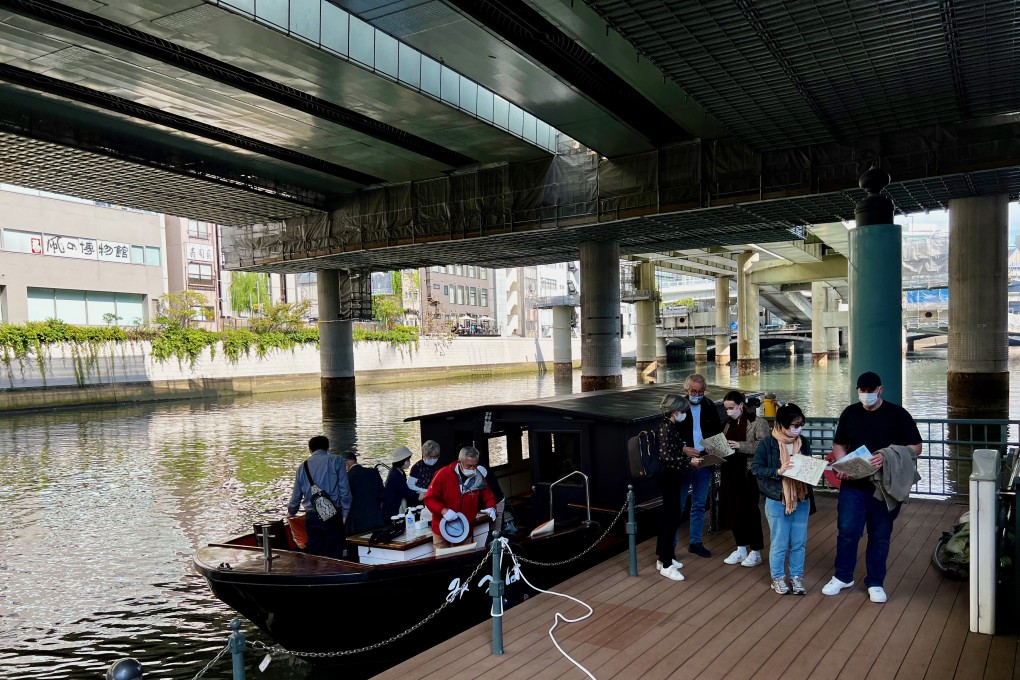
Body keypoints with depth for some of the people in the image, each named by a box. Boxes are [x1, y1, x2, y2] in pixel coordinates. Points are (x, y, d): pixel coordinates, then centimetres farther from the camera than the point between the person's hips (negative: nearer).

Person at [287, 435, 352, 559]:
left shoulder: (303, 466, 11)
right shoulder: (336, 460, 0)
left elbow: (296, 496, 19)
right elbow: (344, 490, -6)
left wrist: (291, 512, 37)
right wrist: (345, 514, 0)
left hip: (311, 518, 3)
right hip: (333, 516, -3)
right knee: (333, 557, 0)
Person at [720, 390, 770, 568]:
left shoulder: (758, 422, -8)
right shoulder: (729, 424, 13)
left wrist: (740, 446, -24)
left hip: (749, 474, -7)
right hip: (732, 473, 7)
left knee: (750, 511, 1)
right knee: (735, 511, 11)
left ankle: (755, 552, 14)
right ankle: (741, 549, 25)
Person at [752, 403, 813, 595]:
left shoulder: (803, 443, 3)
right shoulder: (768, 443, -11)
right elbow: (755, 468, -11)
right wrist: (778, 471, -22)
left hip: (801, 501, 4)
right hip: (777, 501, -4)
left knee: (799, 542, 11)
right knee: (779, 543, 6)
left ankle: (797, 577, 26)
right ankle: (778, 578, 22)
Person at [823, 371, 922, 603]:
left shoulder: (897, 414, -4)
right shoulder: (850, 413, 5)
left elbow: (915, 447, -5)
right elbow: (838, 445, 13)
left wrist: (888, 457, -22)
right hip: (853, 485, 2)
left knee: (880, 536, 8)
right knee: (847, 531, 1)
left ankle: (875, 583, 23)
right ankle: (843, 577, 20)